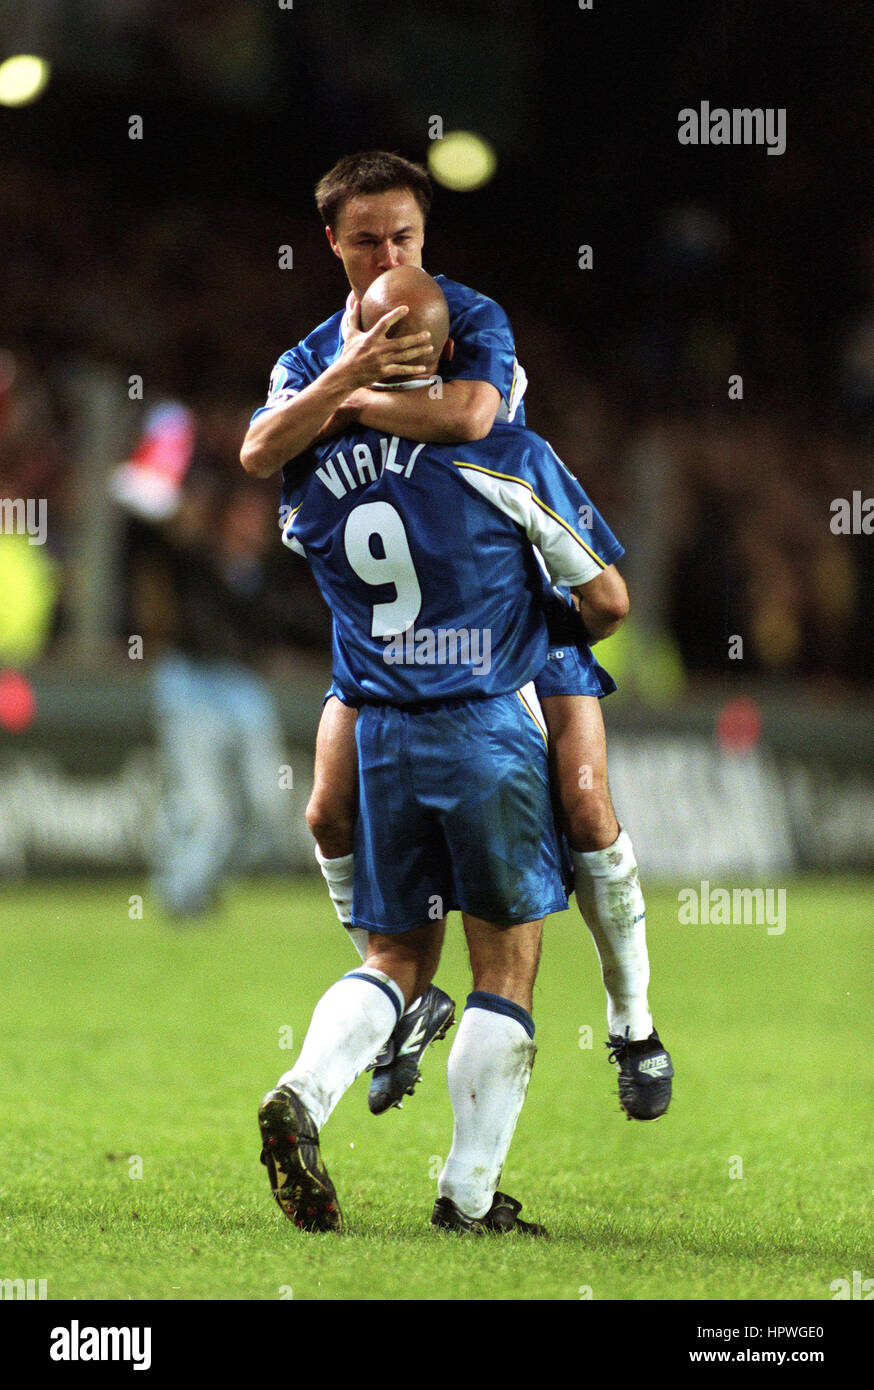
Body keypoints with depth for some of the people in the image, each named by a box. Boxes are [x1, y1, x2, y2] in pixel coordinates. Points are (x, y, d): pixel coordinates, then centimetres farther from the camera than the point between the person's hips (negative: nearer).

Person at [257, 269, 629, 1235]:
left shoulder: (312, 483, 1)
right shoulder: (505, 460, -10)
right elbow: (607, 600, -2)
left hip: (381, 739, 4)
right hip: (490, 727, -4)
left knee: (397, 957, 15)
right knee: (506, 965, 5)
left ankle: (305, 1093, -11)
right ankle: (470, 1194, 4)